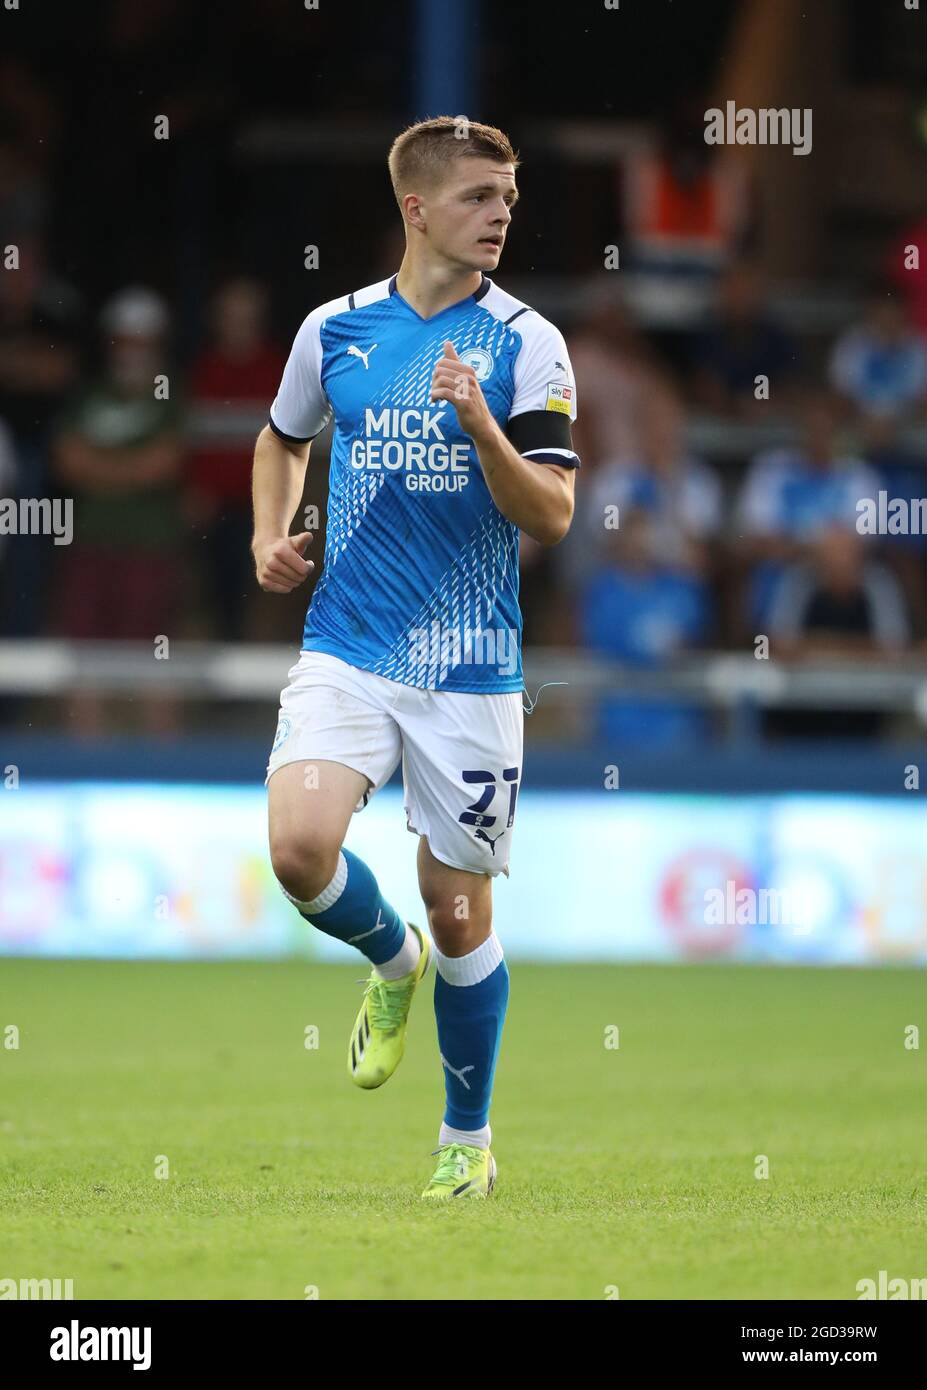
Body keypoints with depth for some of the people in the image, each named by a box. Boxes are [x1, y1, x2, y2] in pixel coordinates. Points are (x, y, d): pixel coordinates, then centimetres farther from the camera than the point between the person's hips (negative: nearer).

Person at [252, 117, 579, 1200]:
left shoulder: (525, 345, -5)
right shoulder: (334, 329, 4)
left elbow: (551, 516, -11)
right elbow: (284, 437, 25)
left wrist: (480, 423, -25)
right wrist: (271, 535, 8)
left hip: (469, 664, -2)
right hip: (345, 650, 2)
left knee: (458, 909, 3)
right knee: (300, 846, -21)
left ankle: (467, 1139, 22)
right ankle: (391, 960, 14)